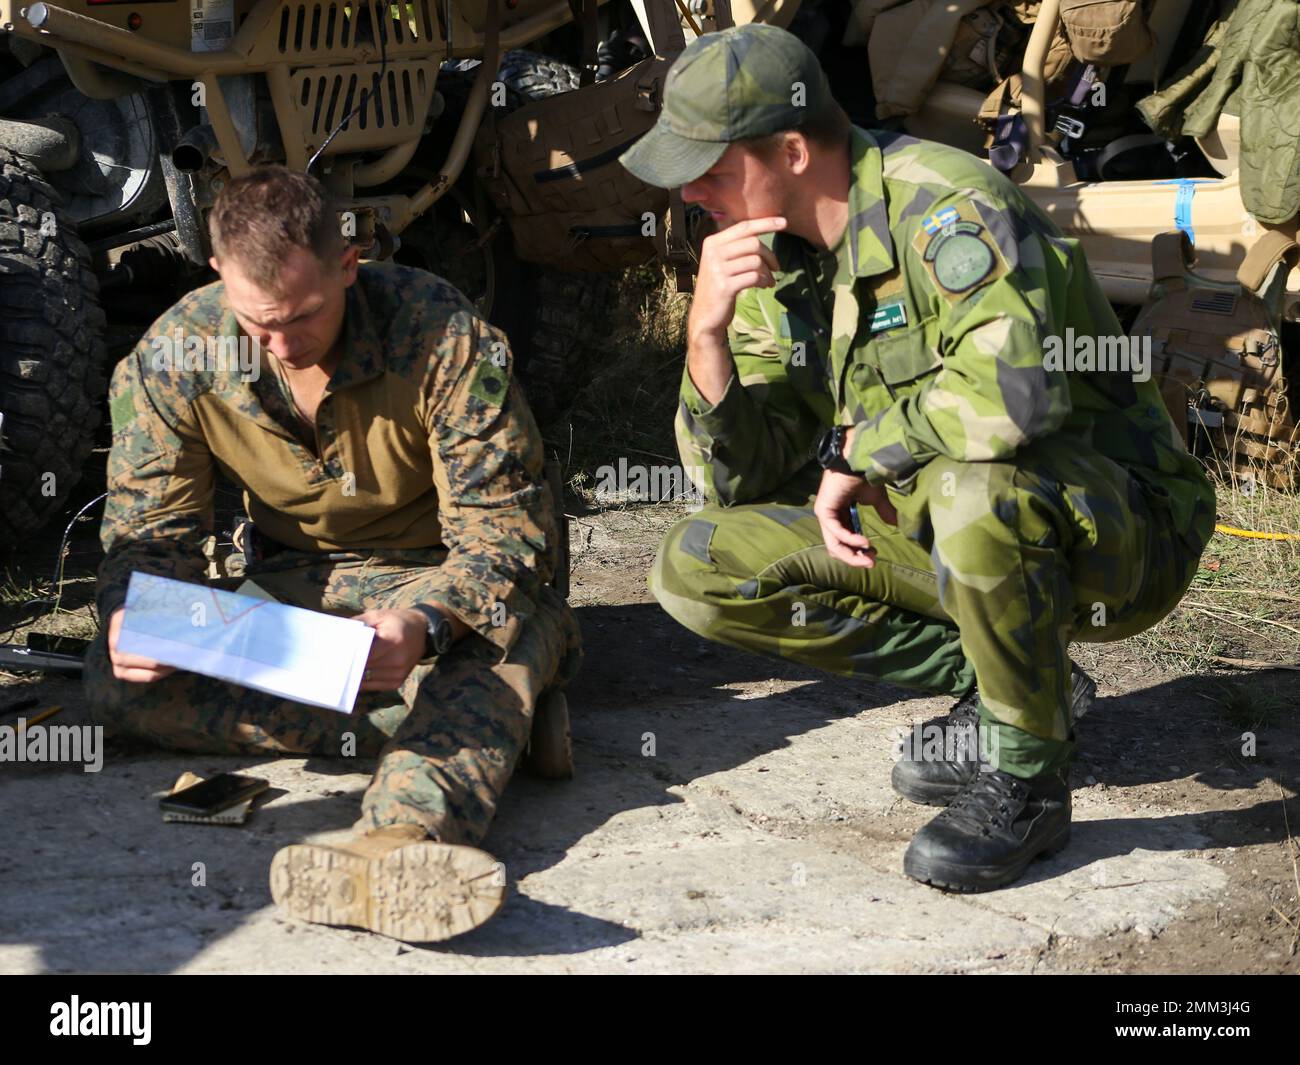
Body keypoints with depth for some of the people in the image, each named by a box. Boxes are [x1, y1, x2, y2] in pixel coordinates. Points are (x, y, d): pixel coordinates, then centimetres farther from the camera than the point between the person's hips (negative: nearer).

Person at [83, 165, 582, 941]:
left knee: (507, 639, -39)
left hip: (448, 581, -3)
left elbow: (503, 534, -22)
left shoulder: (445, 336, -22)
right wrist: (133, 615, -29)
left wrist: (424, 623, -44)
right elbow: (149, 530, -3)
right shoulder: (174, 359, -12)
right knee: (116, 681, -21)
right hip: (294, 584, 4)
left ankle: (400, 845, -68)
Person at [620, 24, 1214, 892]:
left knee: (973, 488, -41)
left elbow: (1014, 389, -40)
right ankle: (1011, 680, 4)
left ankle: (1027, 779, -15)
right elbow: (739, 482, -1)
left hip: (1126, 533, -7)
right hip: (941, 528, 8)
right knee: (696, 571, -4)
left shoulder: (946, 205, -22)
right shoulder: (775, 262, 2)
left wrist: (858, 449, -23)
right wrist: (708, 336, -18)